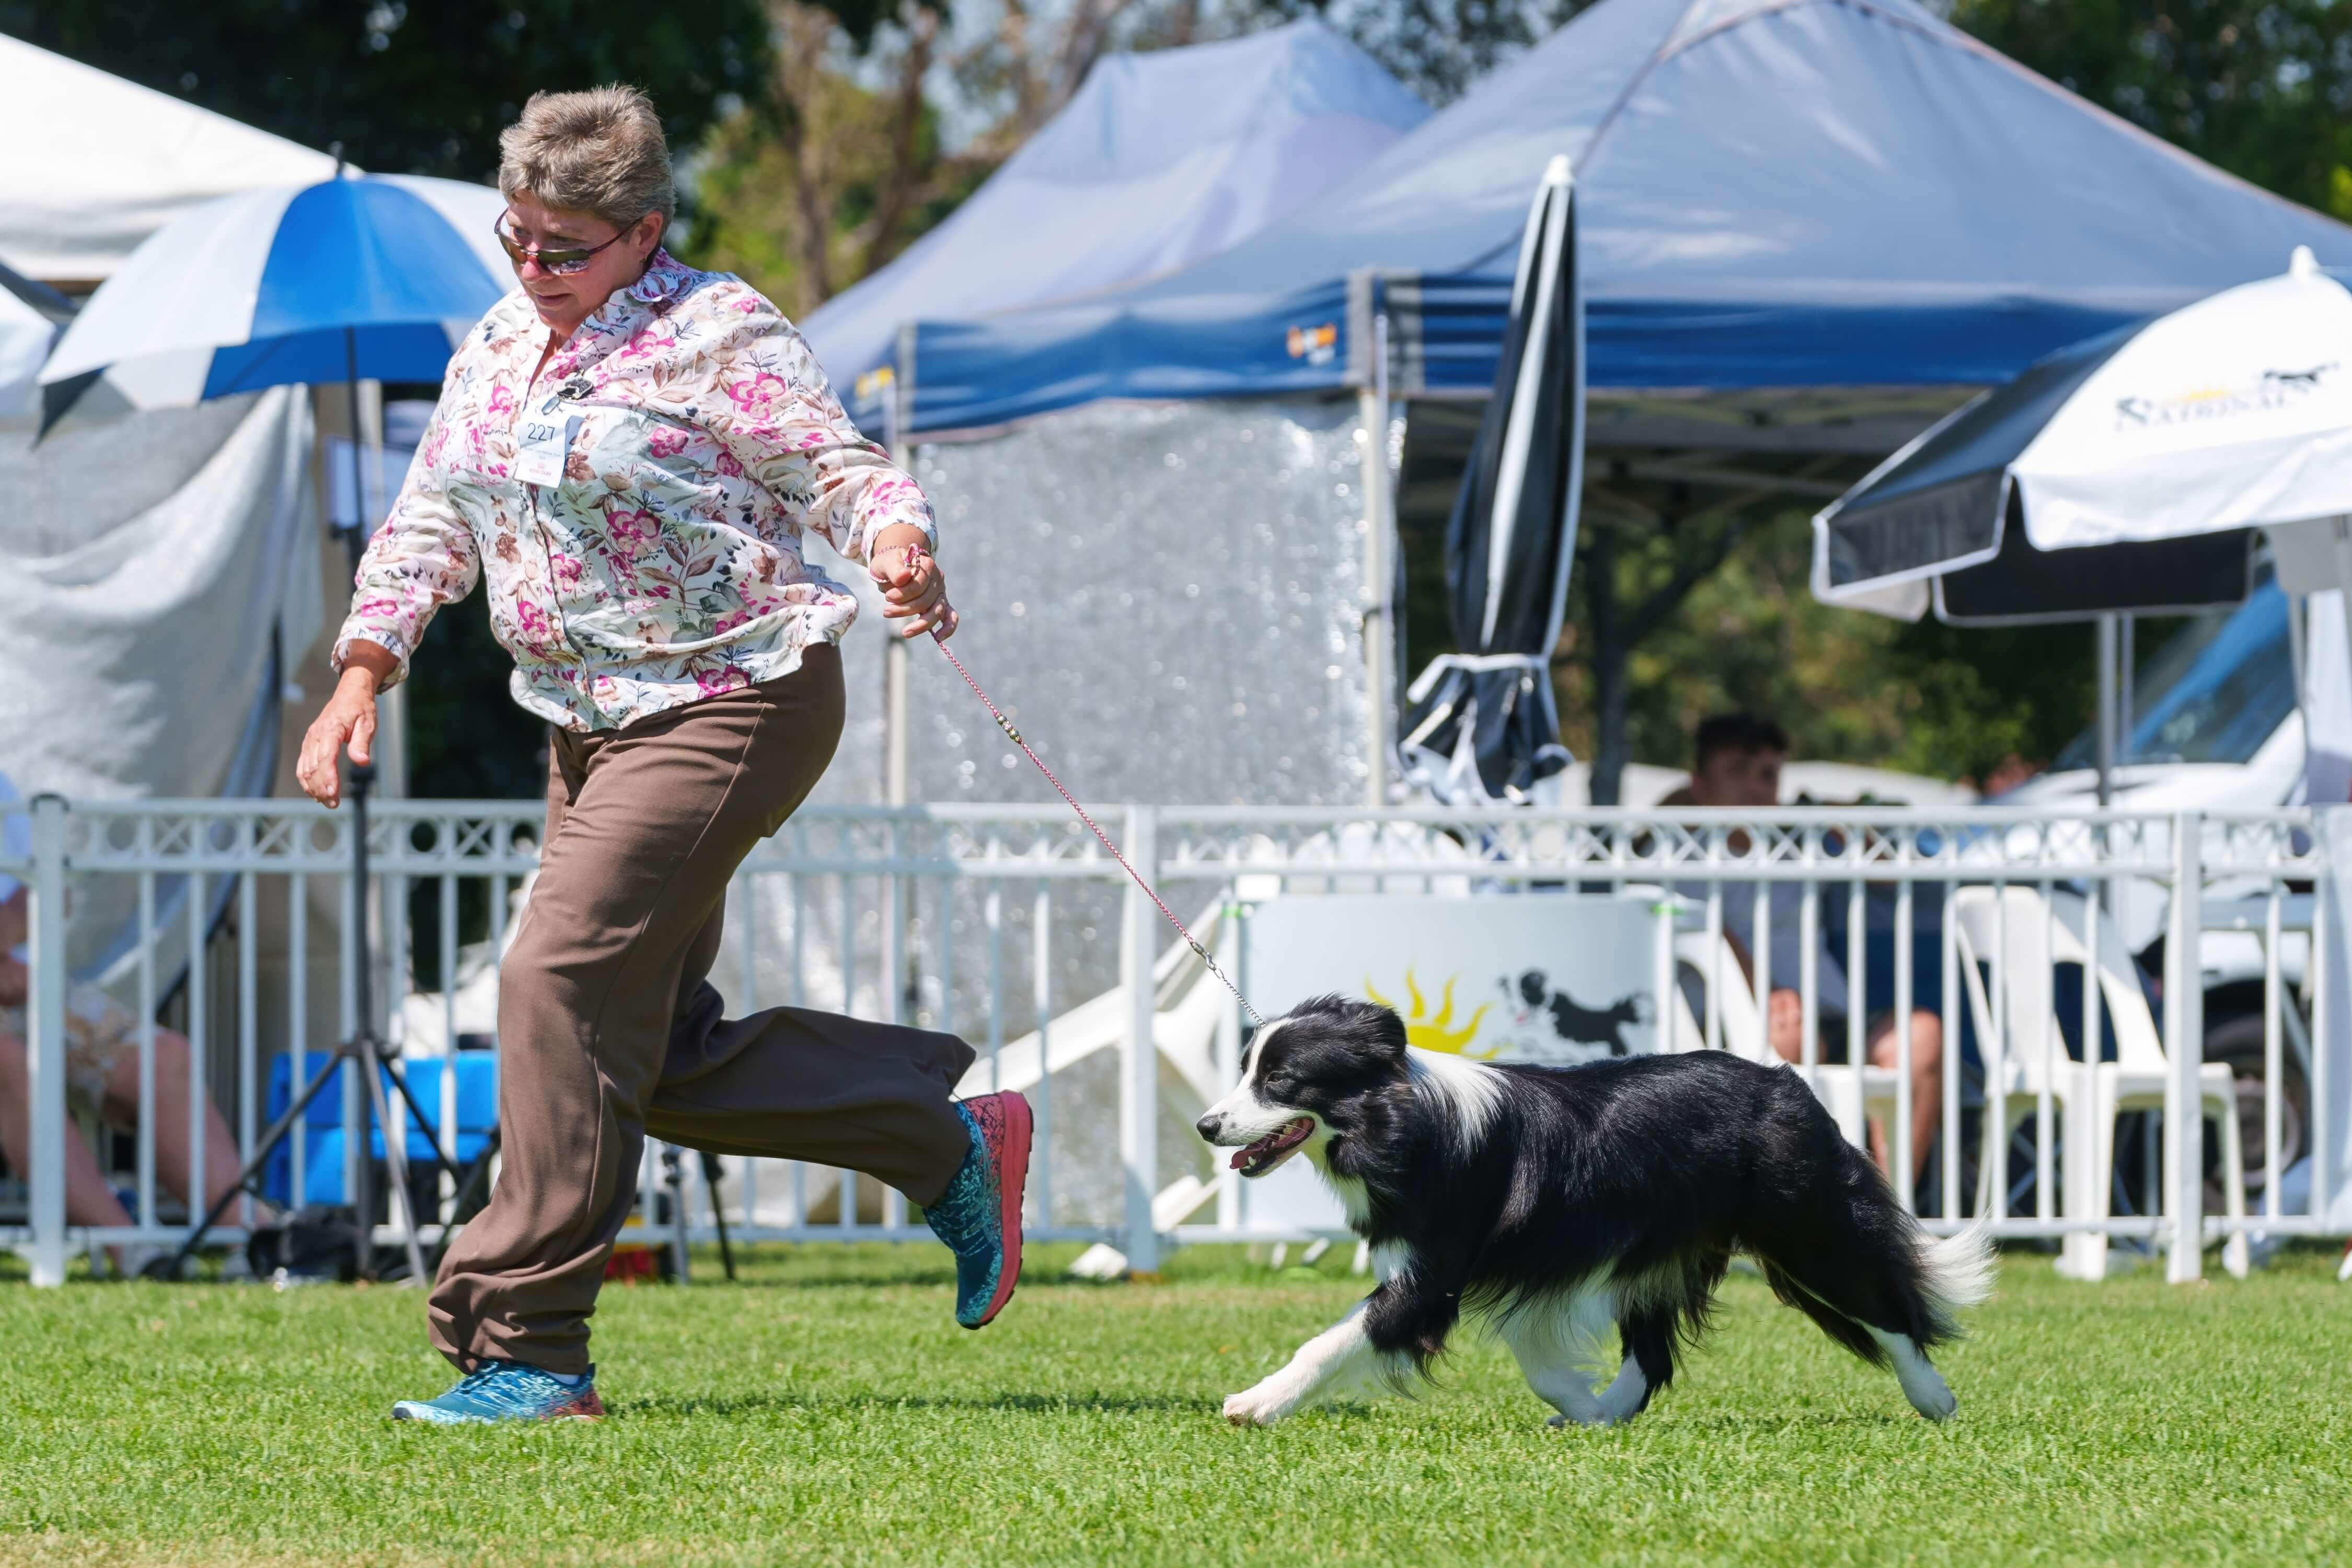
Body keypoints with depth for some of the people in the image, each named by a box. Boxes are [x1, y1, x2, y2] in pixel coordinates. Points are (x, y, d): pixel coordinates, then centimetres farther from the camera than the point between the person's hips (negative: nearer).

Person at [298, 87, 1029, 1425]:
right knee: (656, 1049, 7)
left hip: (731, 702, -9)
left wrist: (897, 542, -34)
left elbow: (842, 471, -12)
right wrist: (365, 676, 6)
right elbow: (431, 523, 17)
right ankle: (951, 1142, 21)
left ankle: (528, 1353, -17)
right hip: (594, 723, 9)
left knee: (566, 974, -19)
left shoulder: (719, 337, -9)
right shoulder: (497, 350, 13)